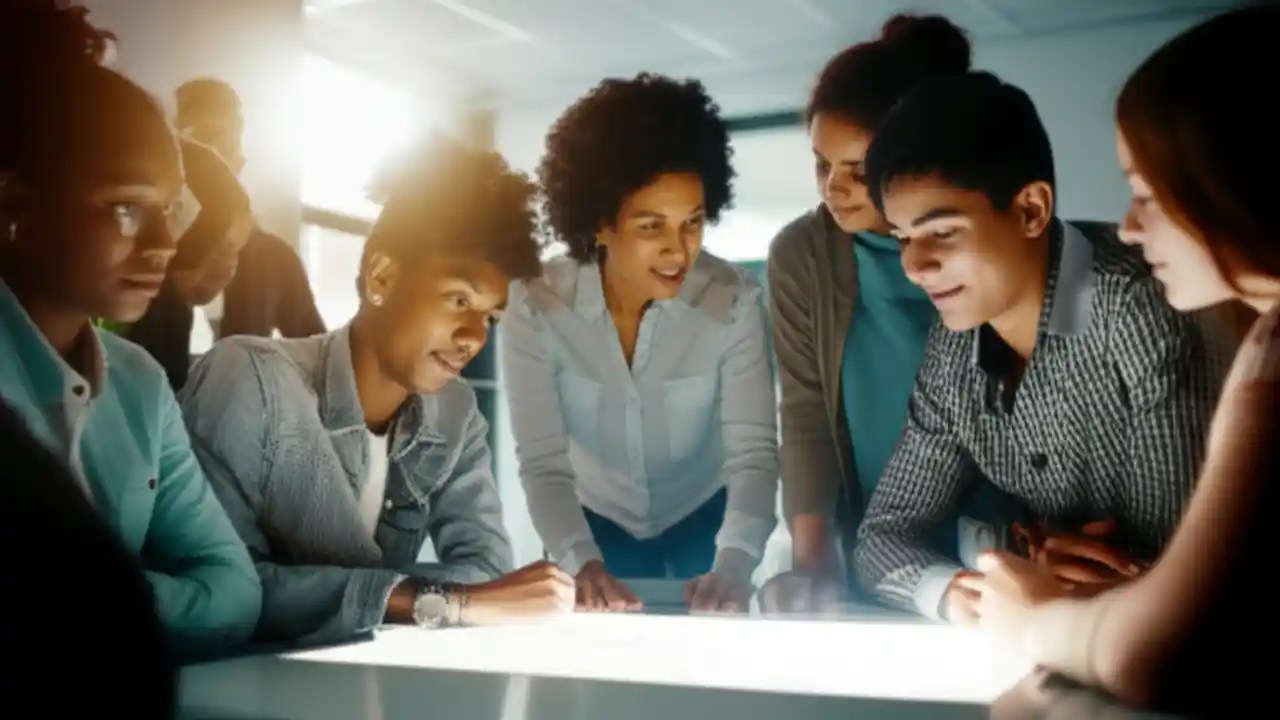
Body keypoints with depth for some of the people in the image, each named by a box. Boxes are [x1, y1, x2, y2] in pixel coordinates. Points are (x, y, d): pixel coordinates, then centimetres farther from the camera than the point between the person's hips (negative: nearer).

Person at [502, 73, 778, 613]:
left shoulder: (735, 300, -24)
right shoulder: (537, 307, -25)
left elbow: (754, 452, -28)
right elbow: (543, 463, -26)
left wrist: (733, 562, -46)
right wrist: (581, 563, -43)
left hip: (705, 519, 0)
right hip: (598, 523, 0)